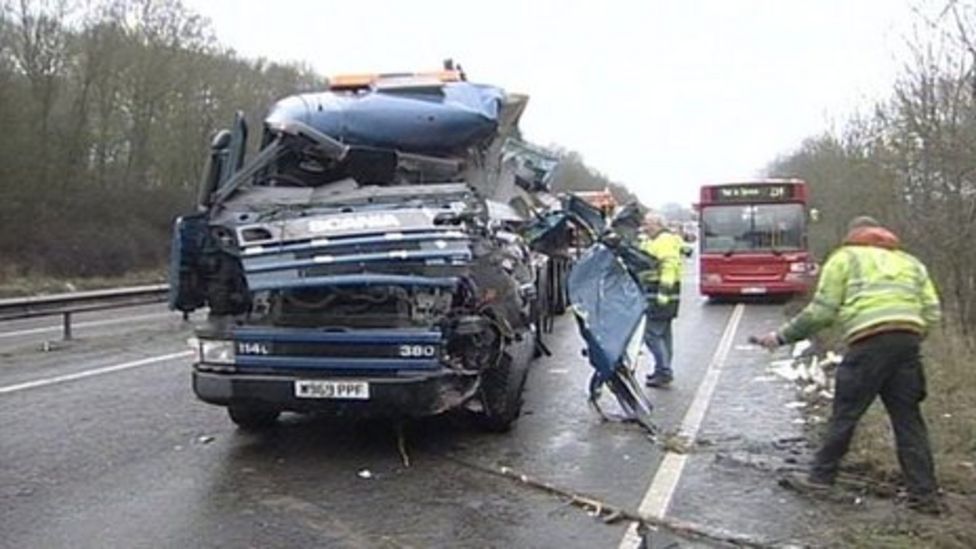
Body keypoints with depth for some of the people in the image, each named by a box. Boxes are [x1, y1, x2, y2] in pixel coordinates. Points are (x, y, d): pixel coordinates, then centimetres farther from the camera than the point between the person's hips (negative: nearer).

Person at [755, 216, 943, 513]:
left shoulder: (845, 257, 12)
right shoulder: (910, 261, 26)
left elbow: (821, 311, 3)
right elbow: (932, 312, 14)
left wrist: (782, 336, 10)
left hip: (869, 343, -4)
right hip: (908, 343, 4)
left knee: (845, 415, 5)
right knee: (908, 419, 11)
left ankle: (820, 476, 16)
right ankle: (925, 494, 13)